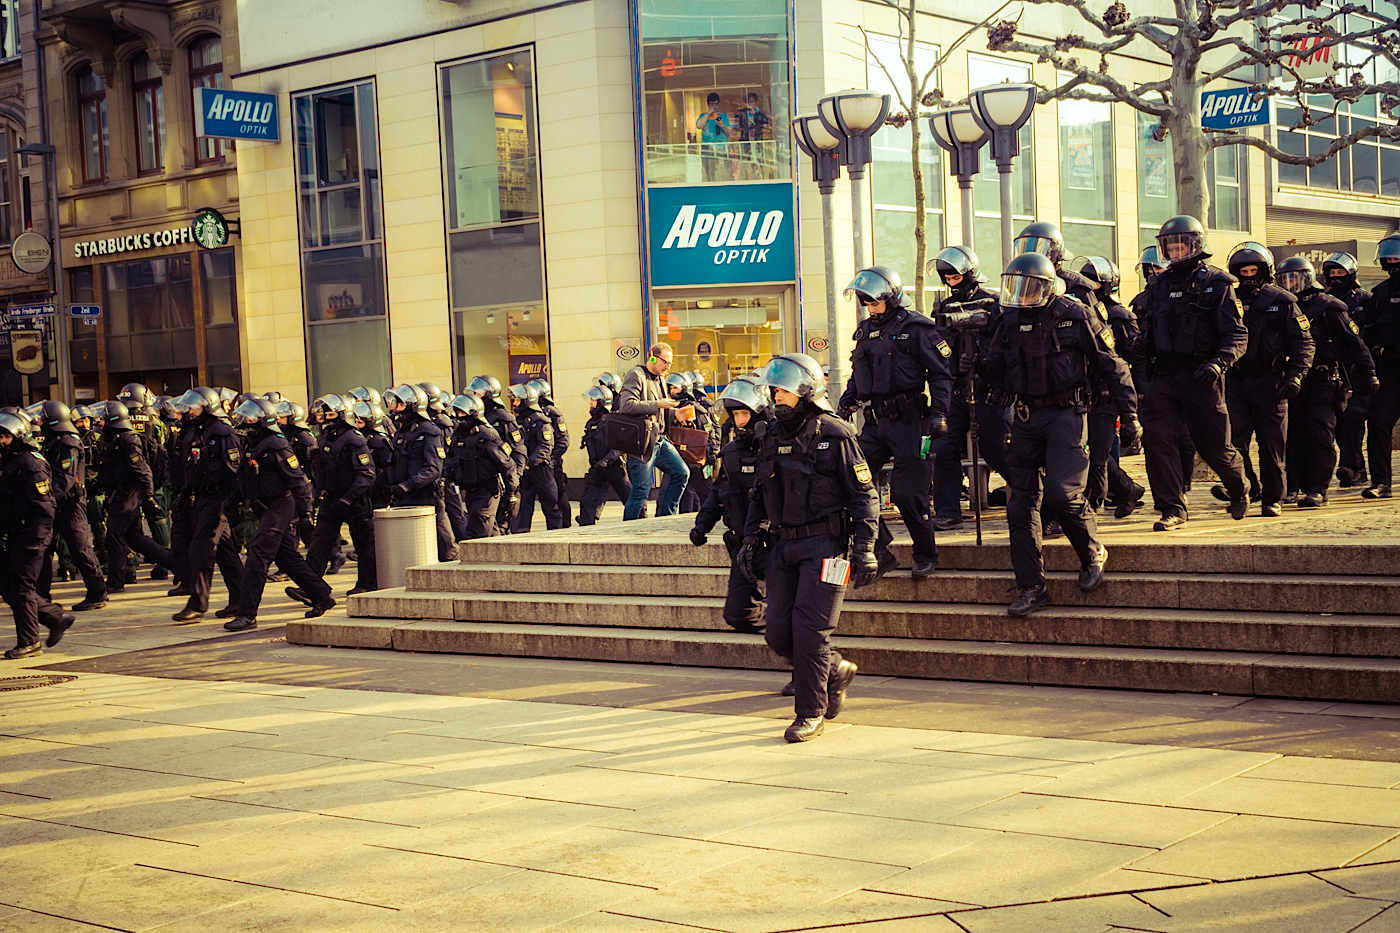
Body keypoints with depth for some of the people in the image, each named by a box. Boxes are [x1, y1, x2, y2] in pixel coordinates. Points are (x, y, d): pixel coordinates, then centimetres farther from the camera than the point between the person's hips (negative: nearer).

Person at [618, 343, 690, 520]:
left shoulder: (660, 379, 19)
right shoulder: (636, 375, -10)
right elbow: (626, 405, -24)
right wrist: (657, 405, -22)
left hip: (660, 439, 9)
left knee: (681, 473, 2)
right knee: (642, 488, -7)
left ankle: (664, 516, 11)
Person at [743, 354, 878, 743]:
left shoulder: (835, 435, -7)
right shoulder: (775, 437, 13)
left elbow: (865, 495, -6)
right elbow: (760, 494, 21)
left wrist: (864, 549, -12)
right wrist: (750, 540, 15)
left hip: (825, 545, -7)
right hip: (786, 546, 7)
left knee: (809, 629, -10)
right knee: (778, 633, 2)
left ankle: (810, 714, 2)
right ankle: (835, 671, 27)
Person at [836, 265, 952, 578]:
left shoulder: (915, 327, -5)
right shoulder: (866, 331, 15)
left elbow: (941, 374, -6)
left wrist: (939, 413, -15)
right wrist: (844, 407, 16)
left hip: (908, 423, -7)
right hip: (875, 424, 7)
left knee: (906, 493, -6)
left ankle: (926, 554, 16)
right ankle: (881, 552, 1)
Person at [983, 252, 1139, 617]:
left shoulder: (1076, 317, -4)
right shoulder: (1011, 323, 9)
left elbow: (1113, 367, -1)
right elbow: (995, 373, 21)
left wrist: (1129, 415, -3)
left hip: (1065, 413, -5)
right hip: (1026, 418, 5)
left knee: (1062, 493, -18)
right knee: (1021, 503, 1)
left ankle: (1093, 554, 9)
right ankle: (1031, 586, 8)